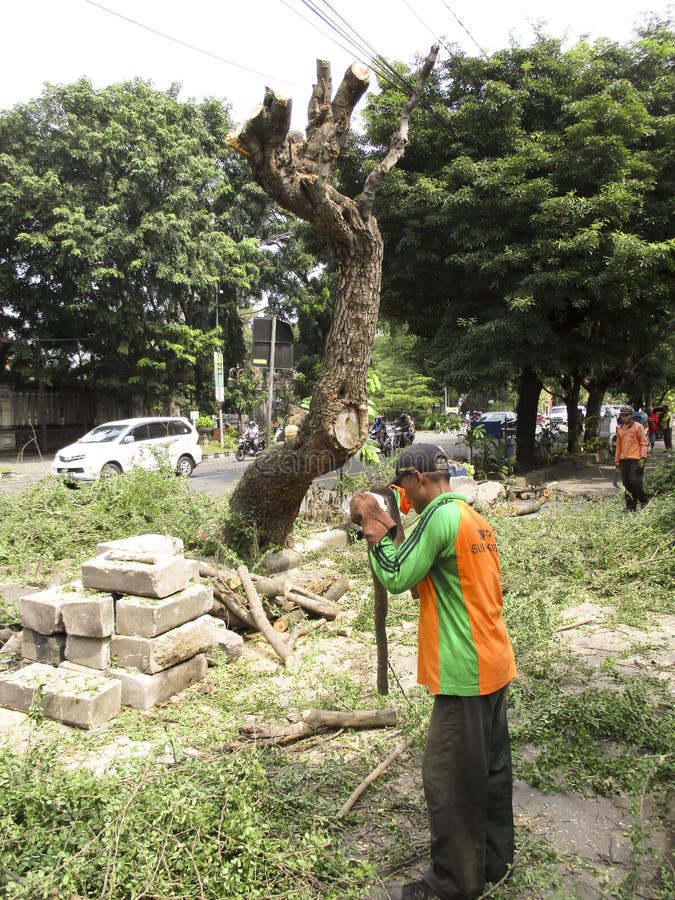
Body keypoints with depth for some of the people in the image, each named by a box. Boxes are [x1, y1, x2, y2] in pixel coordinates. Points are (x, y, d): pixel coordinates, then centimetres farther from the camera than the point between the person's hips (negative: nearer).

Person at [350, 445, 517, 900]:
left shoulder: (441, 516, -19)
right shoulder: (476, 519, 10)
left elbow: (396, 578, -17)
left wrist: (377, 530, -6)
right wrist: (388, 530, 7)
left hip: (464, 673, -10)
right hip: (495, 665, 10)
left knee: (449, 780, 5)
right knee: (491, 768, 21)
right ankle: (493, 860, 38)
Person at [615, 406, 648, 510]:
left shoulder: (638, 427, -2)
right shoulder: (619, 429, 15)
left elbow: (644, 443, -5)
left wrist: (643, 457, -14)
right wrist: (617, 460, 19)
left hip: (635, 459, -6)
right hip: (623, 460, 6)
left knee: (635, 481, -12)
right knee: (626, 484, 5)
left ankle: (643, 501, 8)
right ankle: (630, 507, 12)